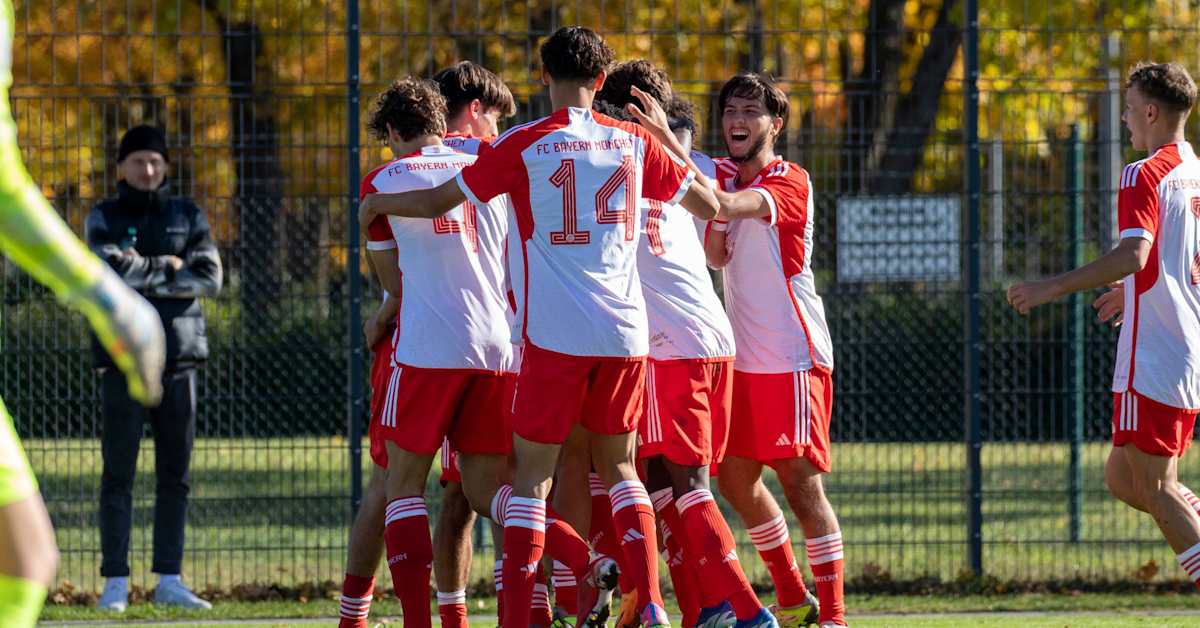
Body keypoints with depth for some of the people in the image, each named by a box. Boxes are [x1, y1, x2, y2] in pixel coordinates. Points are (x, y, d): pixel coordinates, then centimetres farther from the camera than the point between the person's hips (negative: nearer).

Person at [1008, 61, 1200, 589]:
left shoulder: (1145, 175, -13)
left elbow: (1133, 254, -27)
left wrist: (1052, 288, -24)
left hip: (1153, 362, -9)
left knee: (1155, 490, -4)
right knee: (1123, 479, 15)